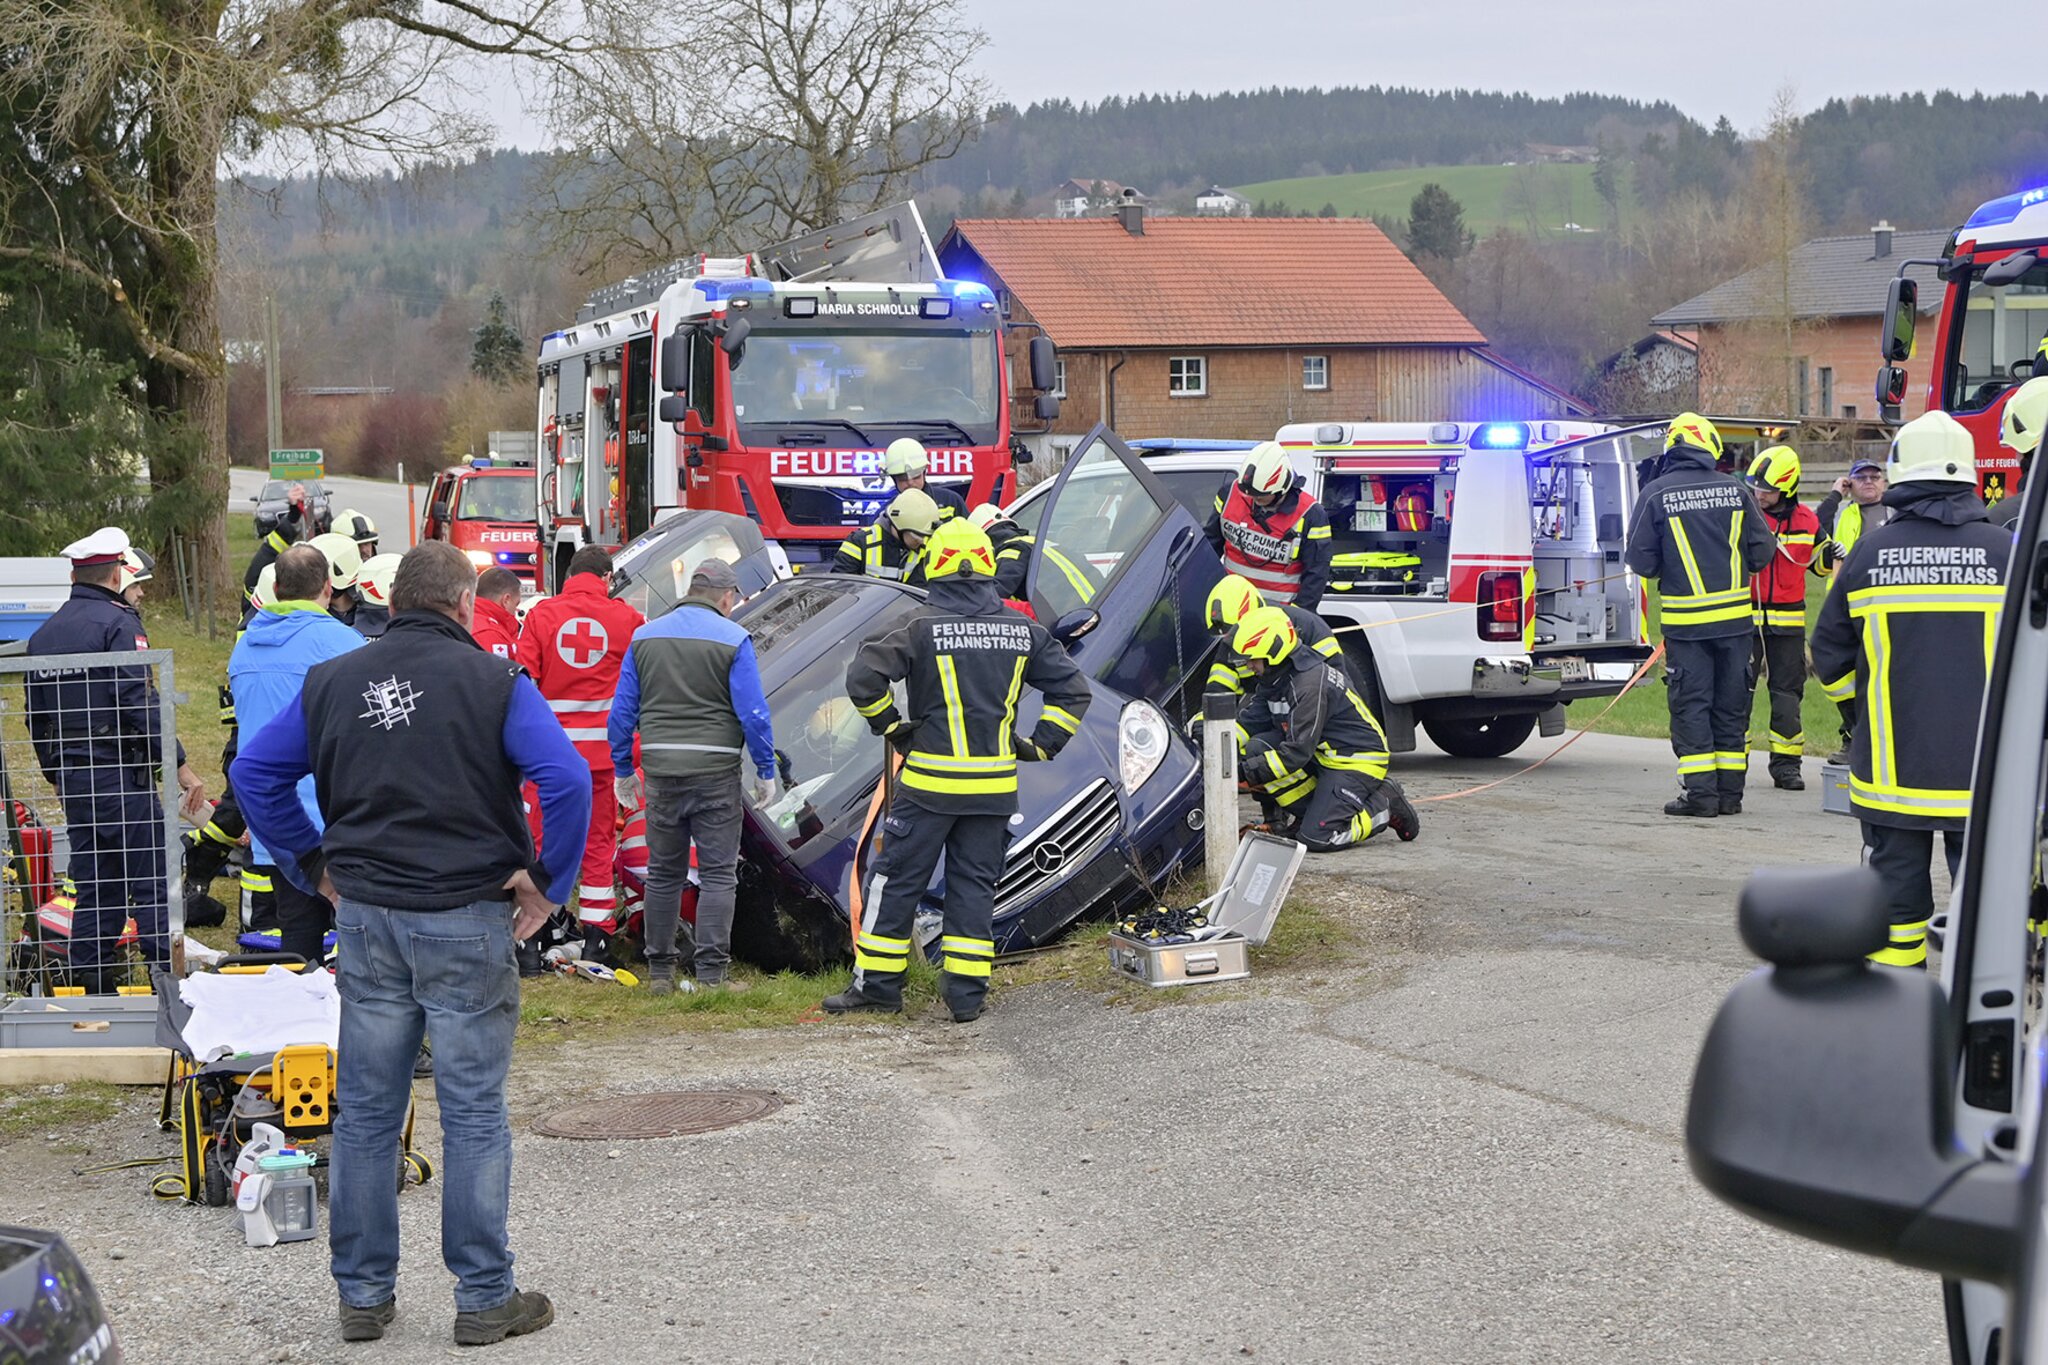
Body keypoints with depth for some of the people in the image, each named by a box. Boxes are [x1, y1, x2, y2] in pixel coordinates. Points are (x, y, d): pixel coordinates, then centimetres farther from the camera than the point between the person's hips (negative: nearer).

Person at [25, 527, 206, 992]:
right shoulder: (117, 623, -10)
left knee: (93, 883, 13)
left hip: (70, 777, 8)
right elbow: (138, 703, -19)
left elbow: (37, 718, 19)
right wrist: (179, 764, -18)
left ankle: (93, 986, 14)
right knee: (154, 882, -5)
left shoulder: (44, 633, 14)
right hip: (118, 773, -8)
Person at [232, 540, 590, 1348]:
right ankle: (484, 1298, 9)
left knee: (366, 1112, 11)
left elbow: (255, 771, 10)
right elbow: (566, 780, -17)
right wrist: (551, 884, -7)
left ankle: (363, 1295, 18)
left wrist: (312, 866, 12)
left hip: (365, 918, 4)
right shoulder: (491, 681, -7)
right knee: (474, 1114, 4)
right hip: (467, 922, -4)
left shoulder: (333, 681, 7)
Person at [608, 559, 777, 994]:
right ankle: (711, 974, -3)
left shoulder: (645, 636, 9)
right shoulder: (732, 639, -4)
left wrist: (623, 770, 17)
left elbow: (623, 709, 10)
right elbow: (753, 712, -7)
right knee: (718, 874, 1)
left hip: (661, 772, 4)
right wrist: (766, 771, 1)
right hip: (716, 773, -4)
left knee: (663, 873, 13)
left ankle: (659, 972, 16)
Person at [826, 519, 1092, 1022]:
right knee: (975, 886, 11)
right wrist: (1042, 745, 11)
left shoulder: (923, 626, -9)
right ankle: (968, 994, 9)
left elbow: (863, 677, -15)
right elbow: (1073, 689, 8)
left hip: (932, 781, -4)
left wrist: (890, 726, -1)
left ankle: (877, 985, 13)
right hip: (995, 784, 4)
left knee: (896, 880, 7)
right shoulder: (1023, 630, 4)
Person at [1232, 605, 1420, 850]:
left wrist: (1244, 771, -28)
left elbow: (1296, 753, -29)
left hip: (1358, 762, -9)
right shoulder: (1275, 678, 2)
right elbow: (1252, 719, 6)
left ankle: (1385, 806, 1)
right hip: (1323, 755, 9)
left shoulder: (1311, 683, -27)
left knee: (1316, 838, -21)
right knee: (1255, 748, -11)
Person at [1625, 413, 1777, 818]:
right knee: (1731, 704, 11)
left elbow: (1641, 561, -6)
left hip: (1685, 619, -3)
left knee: (1690, 704, 3)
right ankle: (1730, 791, 14)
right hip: (1735, 617, 3)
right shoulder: (1735, 491, 1)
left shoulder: (1656, 494, -7)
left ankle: (1700, 791, -1)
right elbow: (1762, 552, 4)